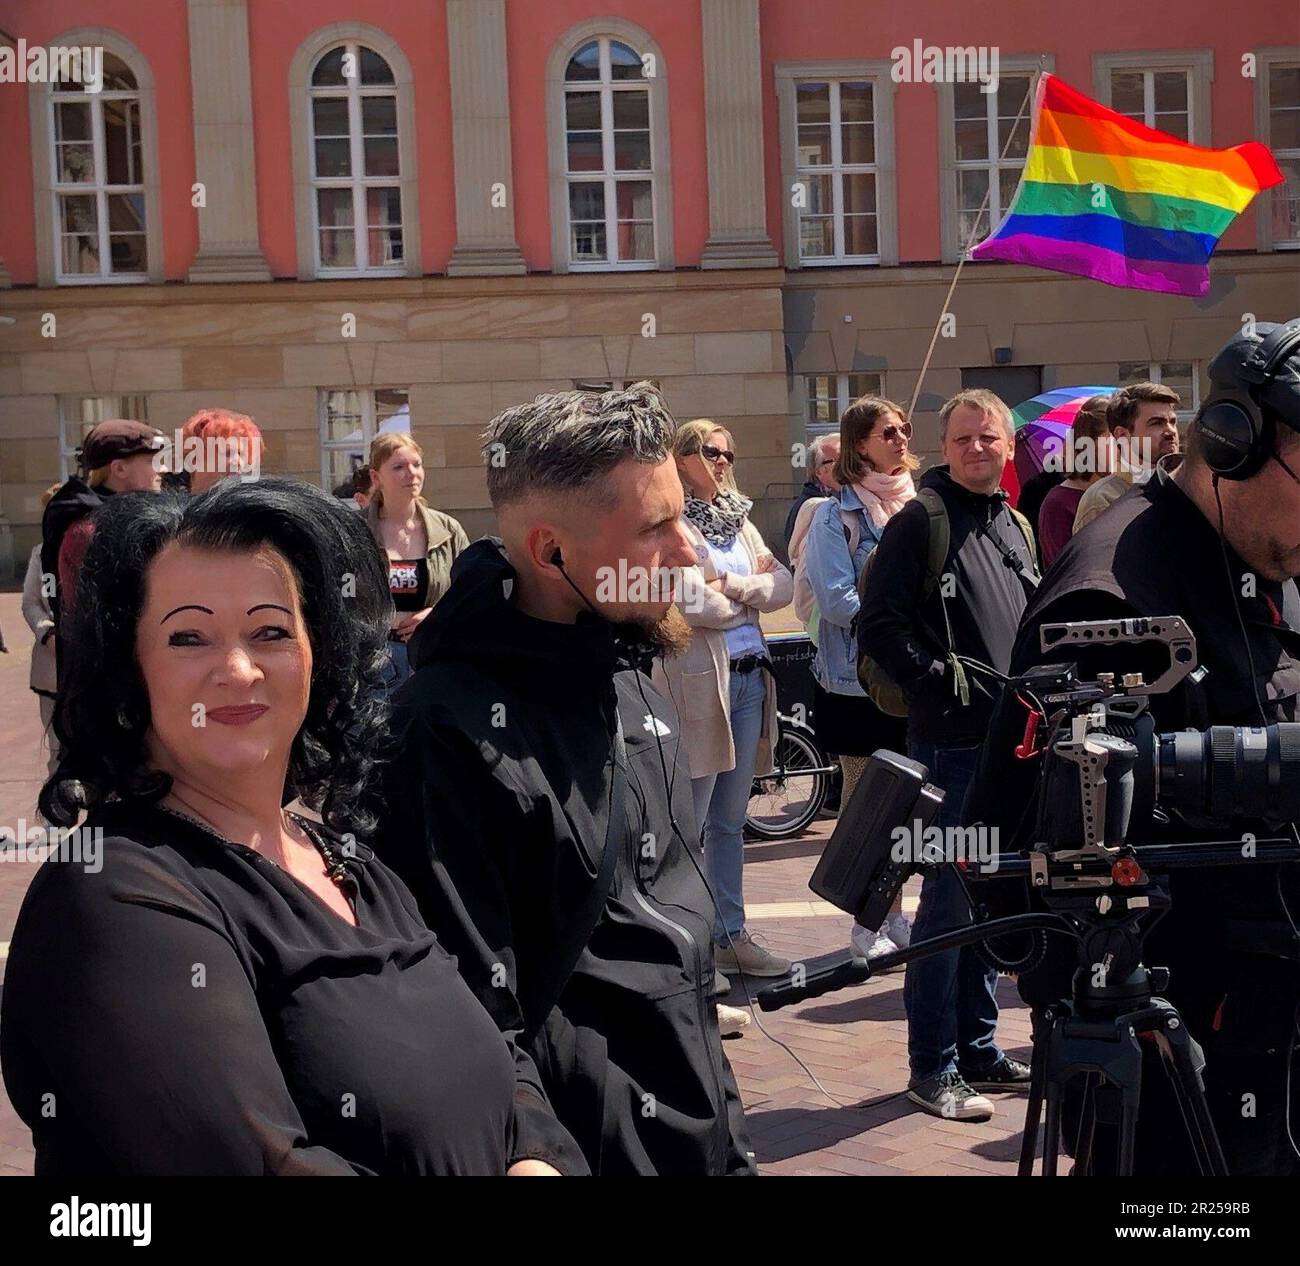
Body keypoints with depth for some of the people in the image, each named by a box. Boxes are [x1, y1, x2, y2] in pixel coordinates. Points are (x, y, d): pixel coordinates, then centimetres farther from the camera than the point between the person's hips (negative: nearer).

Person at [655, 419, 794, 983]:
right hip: (697, 680, -7)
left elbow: (784, 586, 7)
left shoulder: (739, 520, 17)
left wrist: (733, 586, -10)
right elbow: (693, 603, -17)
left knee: (730, 821, 14)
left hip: (750, 676, 8)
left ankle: (731, 935, 23)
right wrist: (754, 589, -1)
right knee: (688, 824, -2)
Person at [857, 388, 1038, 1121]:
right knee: (951, 901, -4)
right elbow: (880, 623, -14)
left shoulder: (1015, 526, 16)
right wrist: (937, 677, -18)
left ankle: (979, 1049, 25)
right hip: (951, 741, -8)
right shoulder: (922, 519, -7)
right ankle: (933, 1068, 5)